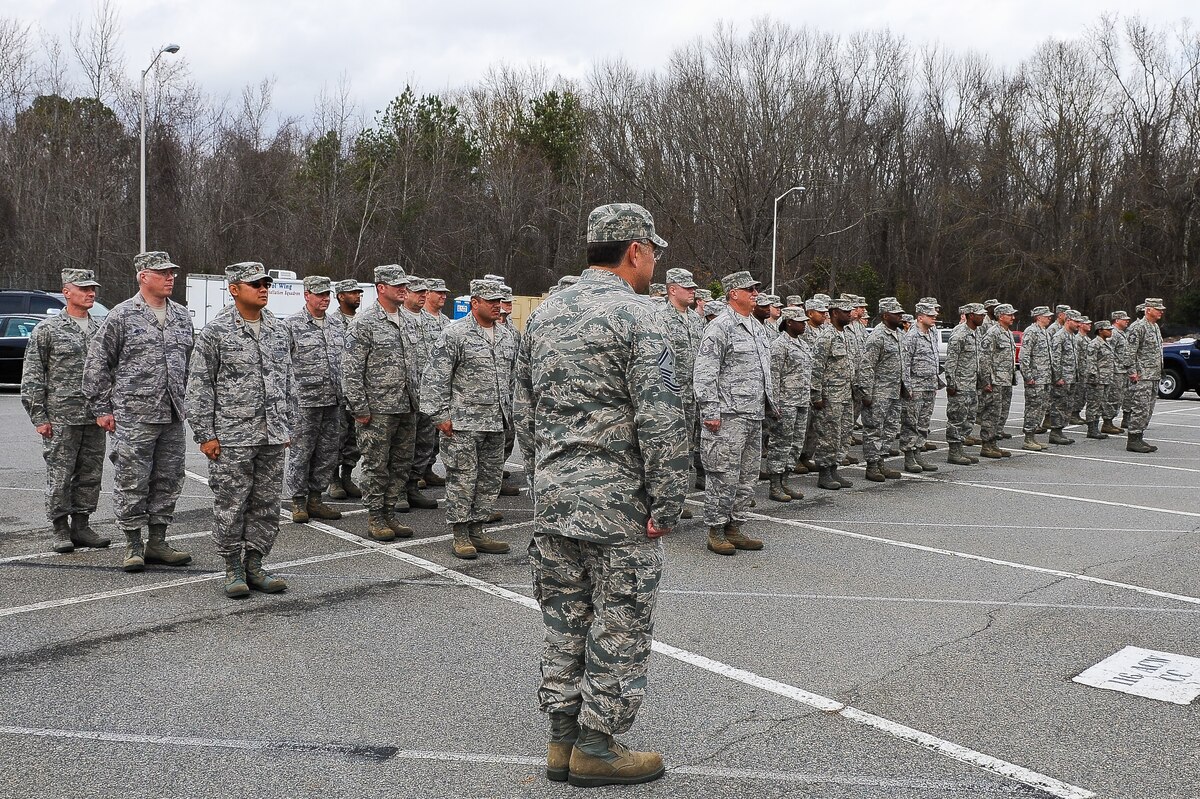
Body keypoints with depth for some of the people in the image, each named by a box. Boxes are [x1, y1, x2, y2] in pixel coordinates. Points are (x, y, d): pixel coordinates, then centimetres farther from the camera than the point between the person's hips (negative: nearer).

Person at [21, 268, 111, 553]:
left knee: (90, 475, 8)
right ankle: (60, 531, 11)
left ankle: (81, 526, 19)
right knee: (59, 476, 1)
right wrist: (39, 417, -8)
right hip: (60, 419, -5)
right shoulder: (47, 329, -2)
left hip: (94, 419, 5)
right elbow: (32, 377, -3)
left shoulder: (100, 330, 12)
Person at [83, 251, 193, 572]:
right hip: (134, 416, -5)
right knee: (132, 483, 0)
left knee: (168, 481, 9)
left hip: (173, 416, 6)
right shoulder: (122, 315, -4)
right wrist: (102, 408, -4)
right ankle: (133, 545, 11)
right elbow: (96, 363, -2)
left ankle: (157, 542, 20)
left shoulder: (182, 316, 12)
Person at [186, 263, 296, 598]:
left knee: (266, 504, 9)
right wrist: (205, 434, -9)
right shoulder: (215, 332, -5)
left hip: (272, 436, 5)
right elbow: (199, 385, -5)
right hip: (232, 437, -5)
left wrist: (287, 425, 14)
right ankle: (233, 568, 14)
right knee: (231, 505, 1)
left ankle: (254, 565, 20)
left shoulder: (279, 330, 12)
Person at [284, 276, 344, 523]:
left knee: (329, 453, 9)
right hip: (305, 401, -6)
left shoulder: (336, 327, 15)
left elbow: (345, 362, 21)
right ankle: (298, 502, 10)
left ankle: (315, 499, 20)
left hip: (334, 401, 6)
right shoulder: (291, 326, -4)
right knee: (300, 452, 0)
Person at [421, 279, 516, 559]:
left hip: (497, 421, 7)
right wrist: (440, 415, -14)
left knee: (490, 478, 10)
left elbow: (512, 377, 22)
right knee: (462, 477, -2)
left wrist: (510, 412, 18)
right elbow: (435, 376, -11)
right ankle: (460, 536, 7)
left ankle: (476, 531, 21)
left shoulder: (506, 336, 13)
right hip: (463, 421, -7)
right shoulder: (455, 333, -8)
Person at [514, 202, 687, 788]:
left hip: (551, 497, 8)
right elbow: (660, 418, -18)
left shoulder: (544, 313, 10)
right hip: (618, 500, -7)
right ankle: (597, 747, 15)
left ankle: (564, 739, 25)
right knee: (619, 627, 5)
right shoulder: (633, 312, -13)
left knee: (564, 619, 15)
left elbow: (524, 410, 15)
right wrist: (666, 503, -13)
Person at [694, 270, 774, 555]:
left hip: (754, 415, 9)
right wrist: (710, 412, -18)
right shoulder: (721, 327, -10)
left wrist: (770, 402, 20)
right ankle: (716, 532, 5)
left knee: (748, 475, 12)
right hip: (728, 415, -9)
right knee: (724, 475, -5)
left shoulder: (759, 327, 18)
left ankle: (735, 528, 22)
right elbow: (704, 373, -14)